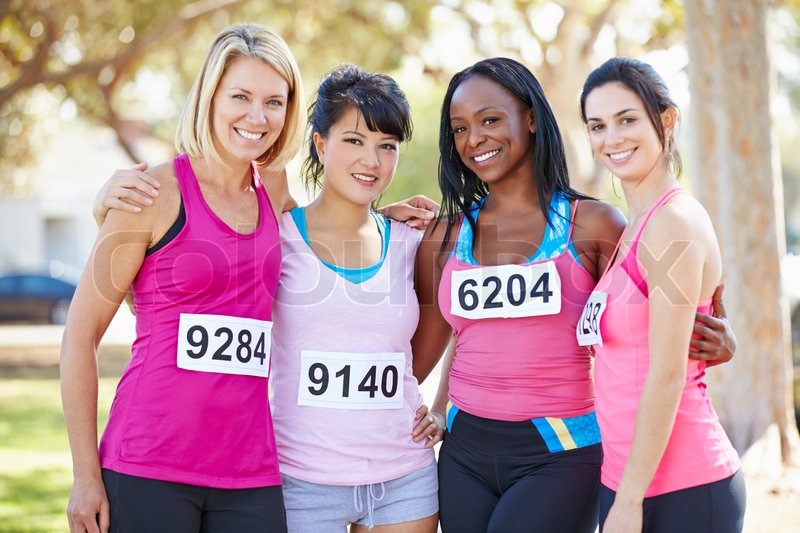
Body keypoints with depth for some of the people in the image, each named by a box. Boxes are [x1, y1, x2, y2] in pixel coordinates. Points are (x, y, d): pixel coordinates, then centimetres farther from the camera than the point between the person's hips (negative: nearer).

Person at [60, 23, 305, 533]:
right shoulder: (158, 191, -5)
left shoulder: (277, 199, 9)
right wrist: (86, 474, -7)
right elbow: (81, 333, -4)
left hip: (251, 477, 5)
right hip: (150, 469, -4)